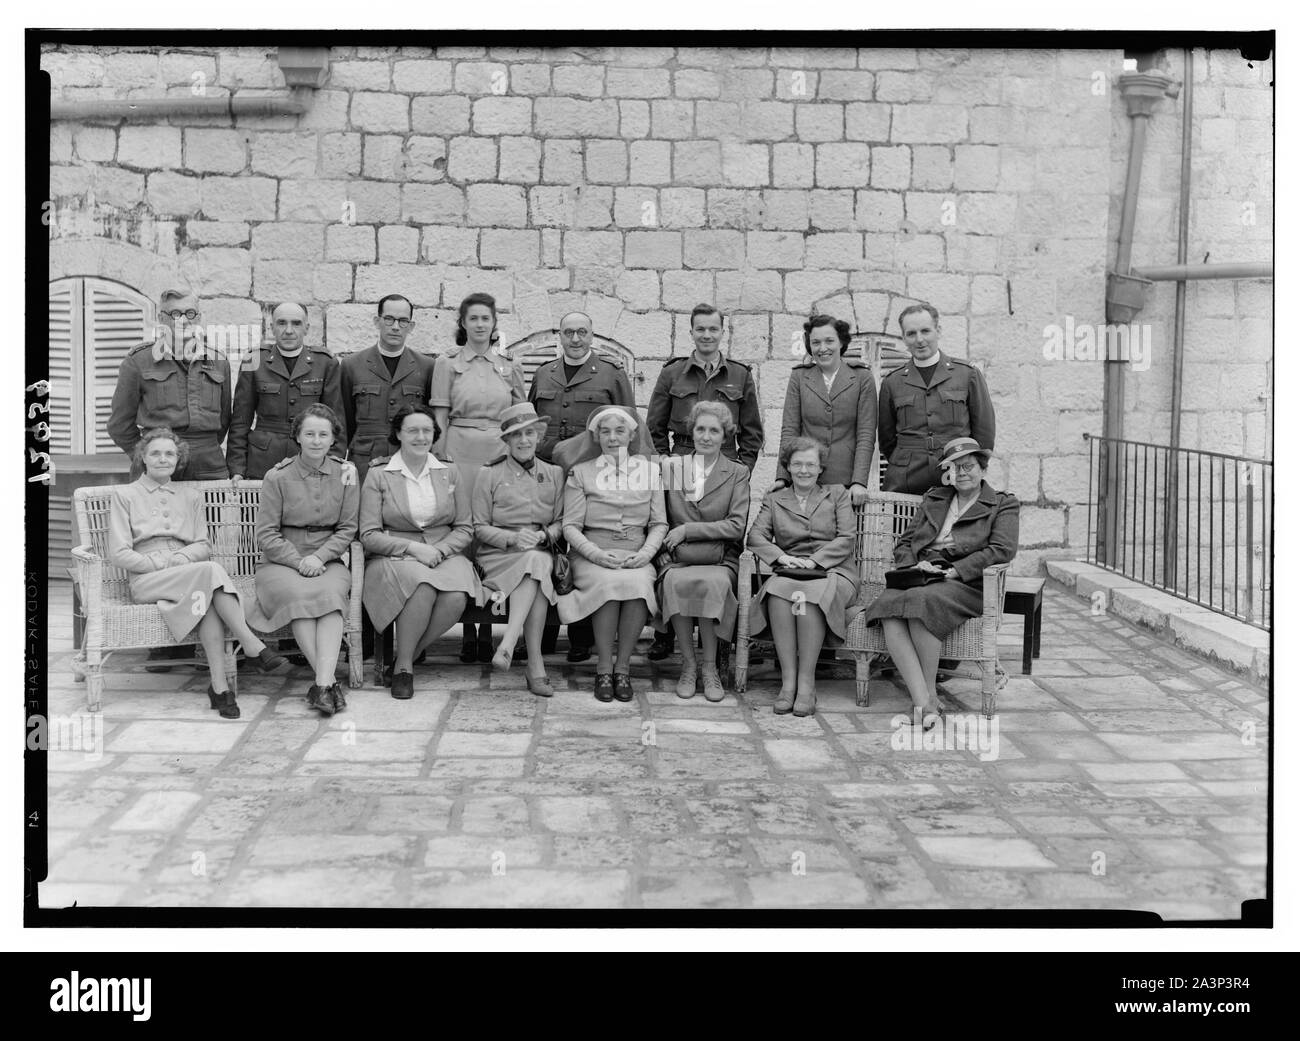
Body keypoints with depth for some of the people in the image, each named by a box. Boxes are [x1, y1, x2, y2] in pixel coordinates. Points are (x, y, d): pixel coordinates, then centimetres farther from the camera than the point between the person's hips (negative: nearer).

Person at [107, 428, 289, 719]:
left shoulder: (191, 497, 24)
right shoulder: (125, 495, 12)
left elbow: (204, 547, 15)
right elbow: (118, 554, 2)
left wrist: (181, 557, -8)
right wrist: (162, 563, -10)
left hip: (191, 573, 3)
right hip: (146, 581, -3)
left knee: (207, 597, -37)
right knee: (211, 571, -35)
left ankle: (219, 685, -44)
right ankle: (254, 647, -41)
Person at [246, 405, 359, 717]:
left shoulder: (344, 475, 6)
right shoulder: (277, 477, -1)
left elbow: (347, 529, 5)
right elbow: (266, 534, -2)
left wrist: (319, 557, -11)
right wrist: (299, 562, -14)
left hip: (329, 560, 1)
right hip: (281, 562, -1)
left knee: (330, 594, -32)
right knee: (300, 595, -33)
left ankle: (323, 683, -41)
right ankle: (329, 682, -33)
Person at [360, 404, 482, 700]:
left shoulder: (450, 474, 13)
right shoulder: (378, 476, 4)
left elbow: (465, 528, 10)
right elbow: (369, 535, -2)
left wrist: (439, 549, -10)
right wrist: (412, 548, -15)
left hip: (444, 554, 3)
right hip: (393, 558, -3)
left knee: (457, 597, -31)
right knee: (424, 587, -37)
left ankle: (407, 656, -9)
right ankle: (403, 665, -17)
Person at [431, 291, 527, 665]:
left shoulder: (509, 368, 14)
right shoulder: (447, 364, 7)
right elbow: (440, 419, 4)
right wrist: (443, 461, -3)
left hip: (501, 453, 2)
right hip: (461, 452, -2)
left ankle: (488, 627, 4)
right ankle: (468, 630, -1)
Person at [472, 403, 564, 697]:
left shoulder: (553, 475, 17)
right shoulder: (489, 475, 9)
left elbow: (561, 523, 14)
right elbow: (480, 528, 4)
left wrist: (543, 535, -9)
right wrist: (512, 538, -14)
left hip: (541, 552, 2)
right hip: (497, 556, -2)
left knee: (538, 561, -36)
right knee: (537, 564, -36)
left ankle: (507, 646, -44)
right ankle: (536, 664, -42)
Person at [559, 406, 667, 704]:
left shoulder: (649, 470, 15)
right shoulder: (581, 473, 10)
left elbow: (659, 523, 12)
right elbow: (571, 525, 3)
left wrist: (646, 552, -7)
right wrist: (596, 553, -14)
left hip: (636, 554, 1)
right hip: (592, 554, -1)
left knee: (638, 584, -33)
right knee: (609, 583, -34)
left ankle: (622, 667, -21)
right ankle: (604, 668, -23)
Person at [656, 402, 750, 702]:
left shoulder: (738, 474, 9)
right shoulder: (670, 467, 15)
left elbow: (736, 526, -4)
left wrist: (688, 530, -10)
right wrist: (663, 548, -2)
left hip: (720, 562, -1)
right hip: (676, 560, 1)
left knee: (713, 584, -35)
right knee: (676, 582, -34)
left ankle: (709, 667, -19)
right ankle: (688, 665, -20)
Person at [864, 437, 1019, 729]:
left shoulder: (1004, 505, 14)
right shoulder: (933, 499, 28)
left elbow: (1002, 550, -3)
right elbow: (903, 544, 24)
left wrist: (955, 571, -13)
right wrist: (914, 564, 1)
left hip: (966, 585, -4)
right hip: (920, 579, 4)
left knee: (922, 600, -38)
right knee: (890, 609, -32)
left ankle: (929, 693, -26)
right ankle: (924, 704, -40)